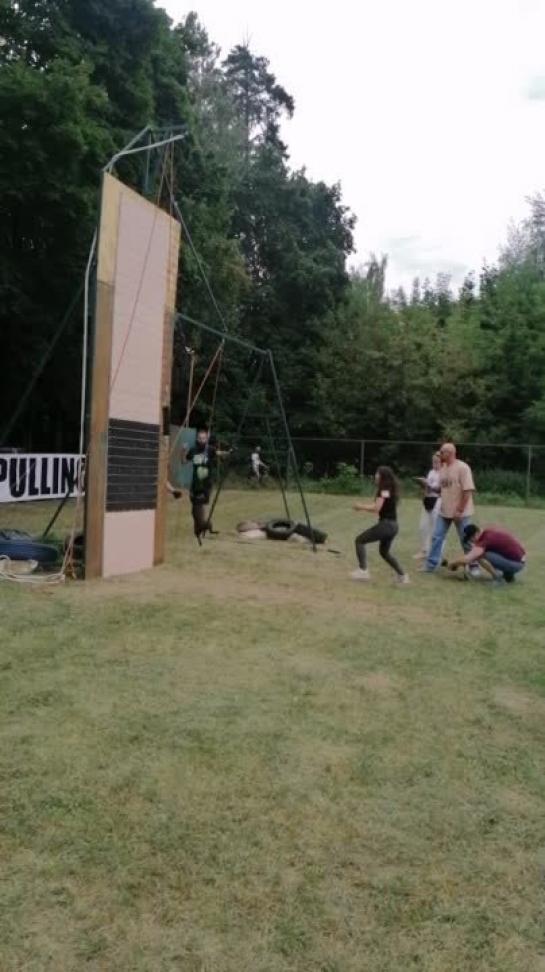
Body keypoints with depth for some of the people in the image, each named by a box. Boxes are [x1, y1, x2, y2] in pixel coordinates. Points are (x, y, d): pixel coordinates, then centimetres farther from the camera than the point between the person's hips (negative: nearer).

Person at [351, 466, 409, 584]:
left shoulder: (384, 490, -12)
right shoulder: (390, 490, 16)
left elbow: (376, 508, -17)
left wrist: (361, 506, -4)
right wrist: (364, 507, 12)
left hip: (385, 524, -9)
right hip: (393, 525, 9)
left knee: (360, 540, -1)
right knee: (384, 552, 24)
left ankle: (363, 570, -6)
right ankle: (402, 575, 22)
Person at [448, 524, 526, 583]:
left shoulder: (485, 540, -20)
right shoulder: (488, 531, 6)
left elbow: (466, 559, -24)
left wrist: (452, 563, -6)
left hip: (516, 564, -9)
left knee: (480, 555, -19)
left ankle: (498, 578, -6)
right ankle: (508, 574, 15)